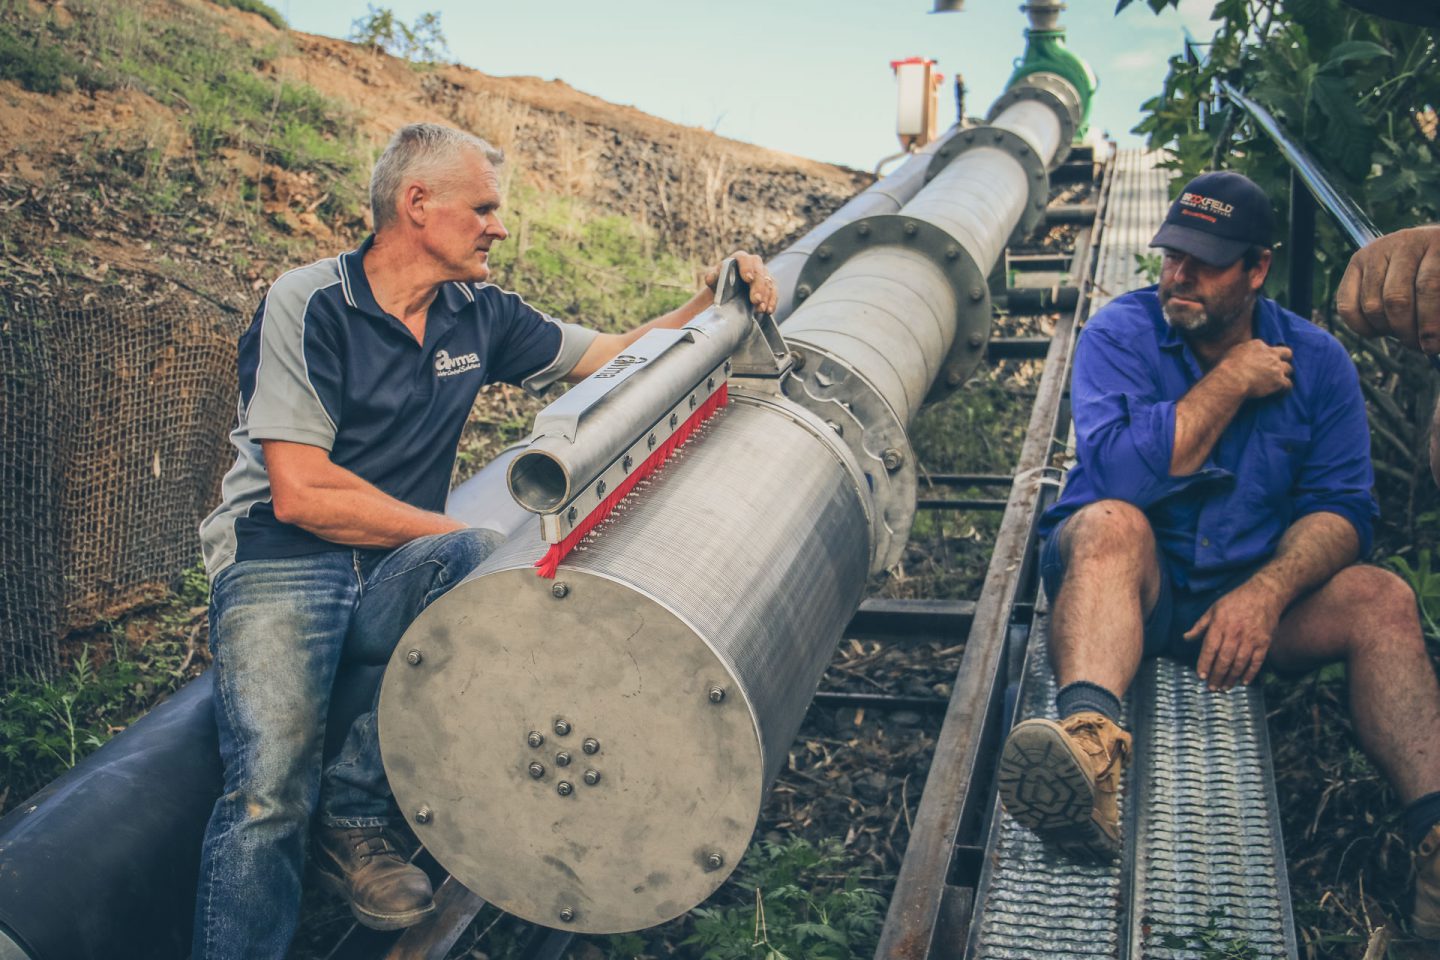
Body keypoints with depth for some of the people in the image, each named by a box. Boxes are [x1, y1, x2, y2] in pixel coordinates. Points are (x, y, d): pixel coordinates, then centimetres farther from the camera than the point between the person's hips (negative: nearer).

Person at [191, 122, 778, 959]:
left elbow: (615, 356, 18)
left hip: (399, 574, 5)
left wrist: (713, 307, 2)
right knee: (270, 788, -29)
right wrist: (459, 532, -12)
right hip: (282, 568, -5)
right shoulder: (308, 303, -9)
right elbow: (301, 495, -15)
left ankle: (356, 806, -14)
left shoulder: (481, 314, 8)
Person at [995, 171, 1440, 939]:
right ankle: (1090, 741, -60)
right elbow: (1121, 475, -21)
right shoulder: (1121, 333, -4)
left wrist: (1267, 593, -23)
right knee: (1111, 524, -34)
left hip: (1251, 588, 3)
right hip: (1136, 584, -3)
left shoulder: (1315, 359, 4)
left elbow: (1342, 505, -5)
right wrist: (1231, 381, -14)